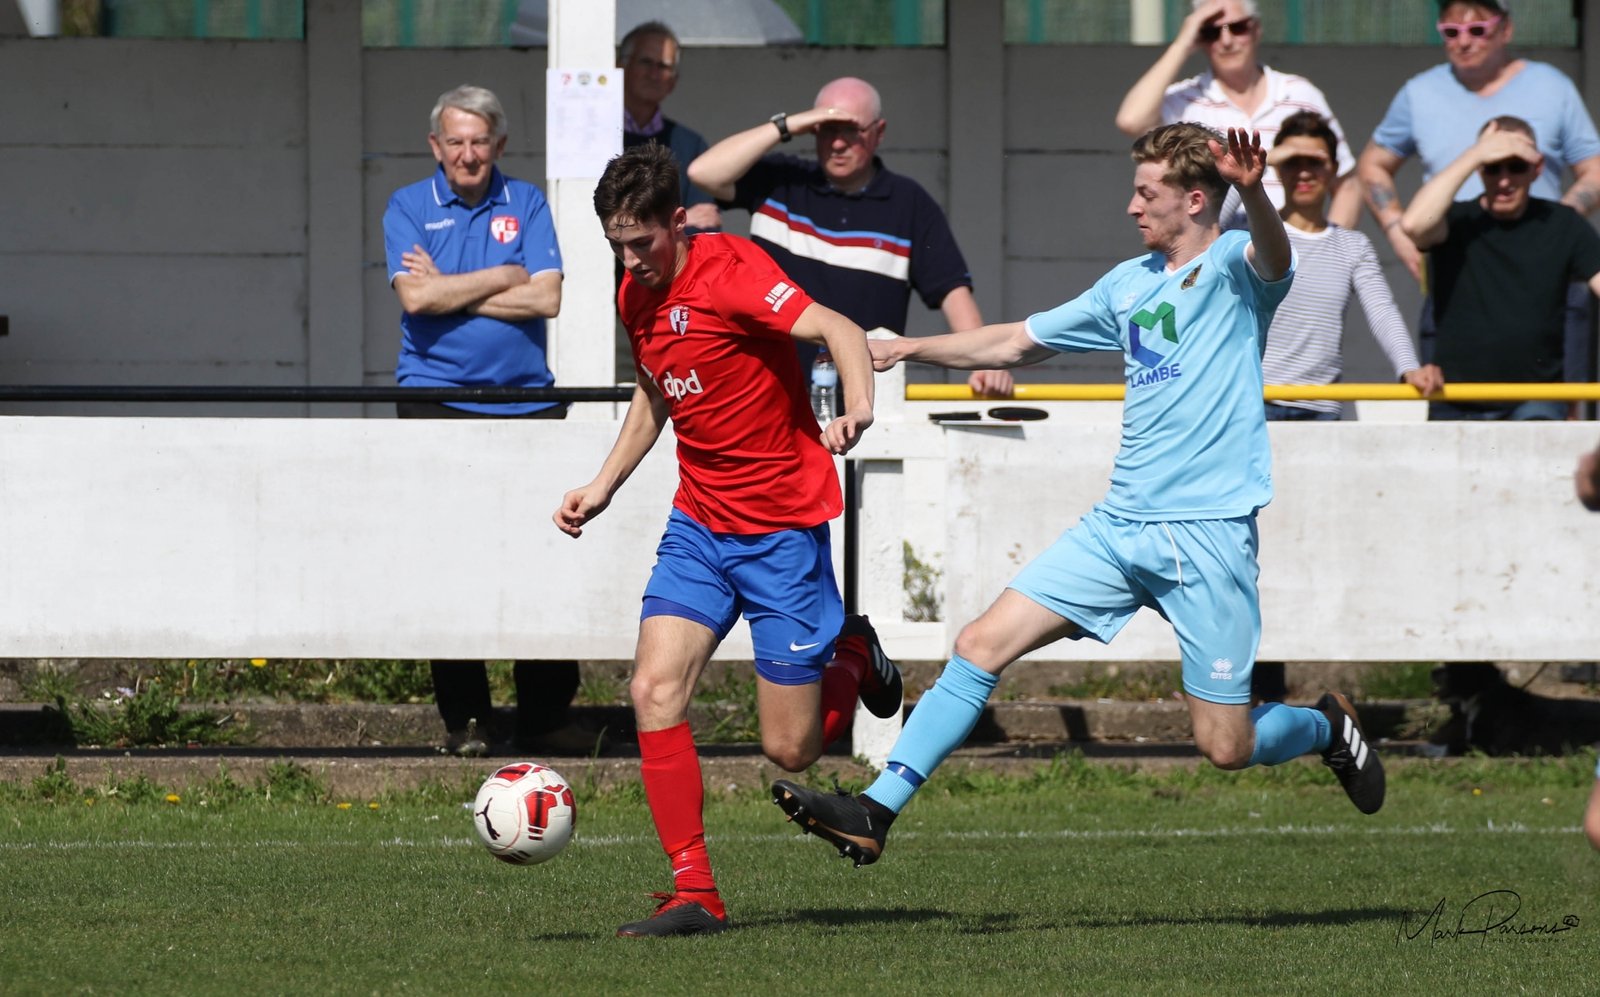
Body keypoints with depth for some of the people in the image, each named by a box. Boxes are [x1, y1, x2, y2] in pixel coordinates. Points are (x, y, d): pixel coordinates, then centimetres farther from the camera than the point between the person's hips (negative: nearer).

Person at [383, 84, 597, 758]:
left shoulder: (526, 204, 10)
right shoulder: (408, 209, 6)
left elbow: (546, 298, -3)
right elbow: (416, 297, -9)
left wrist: (450, 290, -5)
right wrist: (503, 278, -4)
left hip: (526, 397, 1)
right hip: (437, 399, -1)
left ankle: (546, 715, 5)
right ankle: (465, 719, 2)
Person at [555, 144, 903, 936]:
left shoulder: (729, 270, -18)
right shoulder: (637, 294, 6)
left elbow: (840, 332, -29)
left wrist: (858, 410, -48)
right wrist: (604, 486, 18)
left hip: (780, 528, -6)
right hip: (698, 525, 6)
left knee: (790, 749, -3)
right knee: (655, 689, -15)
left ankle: (852, 660, 31)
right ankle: (694, 892, -10)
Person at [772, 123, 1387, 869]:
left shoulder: (1234, 267, -4)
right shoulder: (1129, 284, 16)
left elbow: (1273, 257, -30)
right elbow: (1018, 341, 27)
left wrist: (1252, 192, -51)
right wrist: (910, 349, 21)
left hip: (1208, 534, -6)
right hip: (1118, 523, 6)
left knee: (1226, 746, -3)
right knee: (983, 642, -7)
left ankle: (1328, 727, 30)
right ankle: (875, 812, -7)